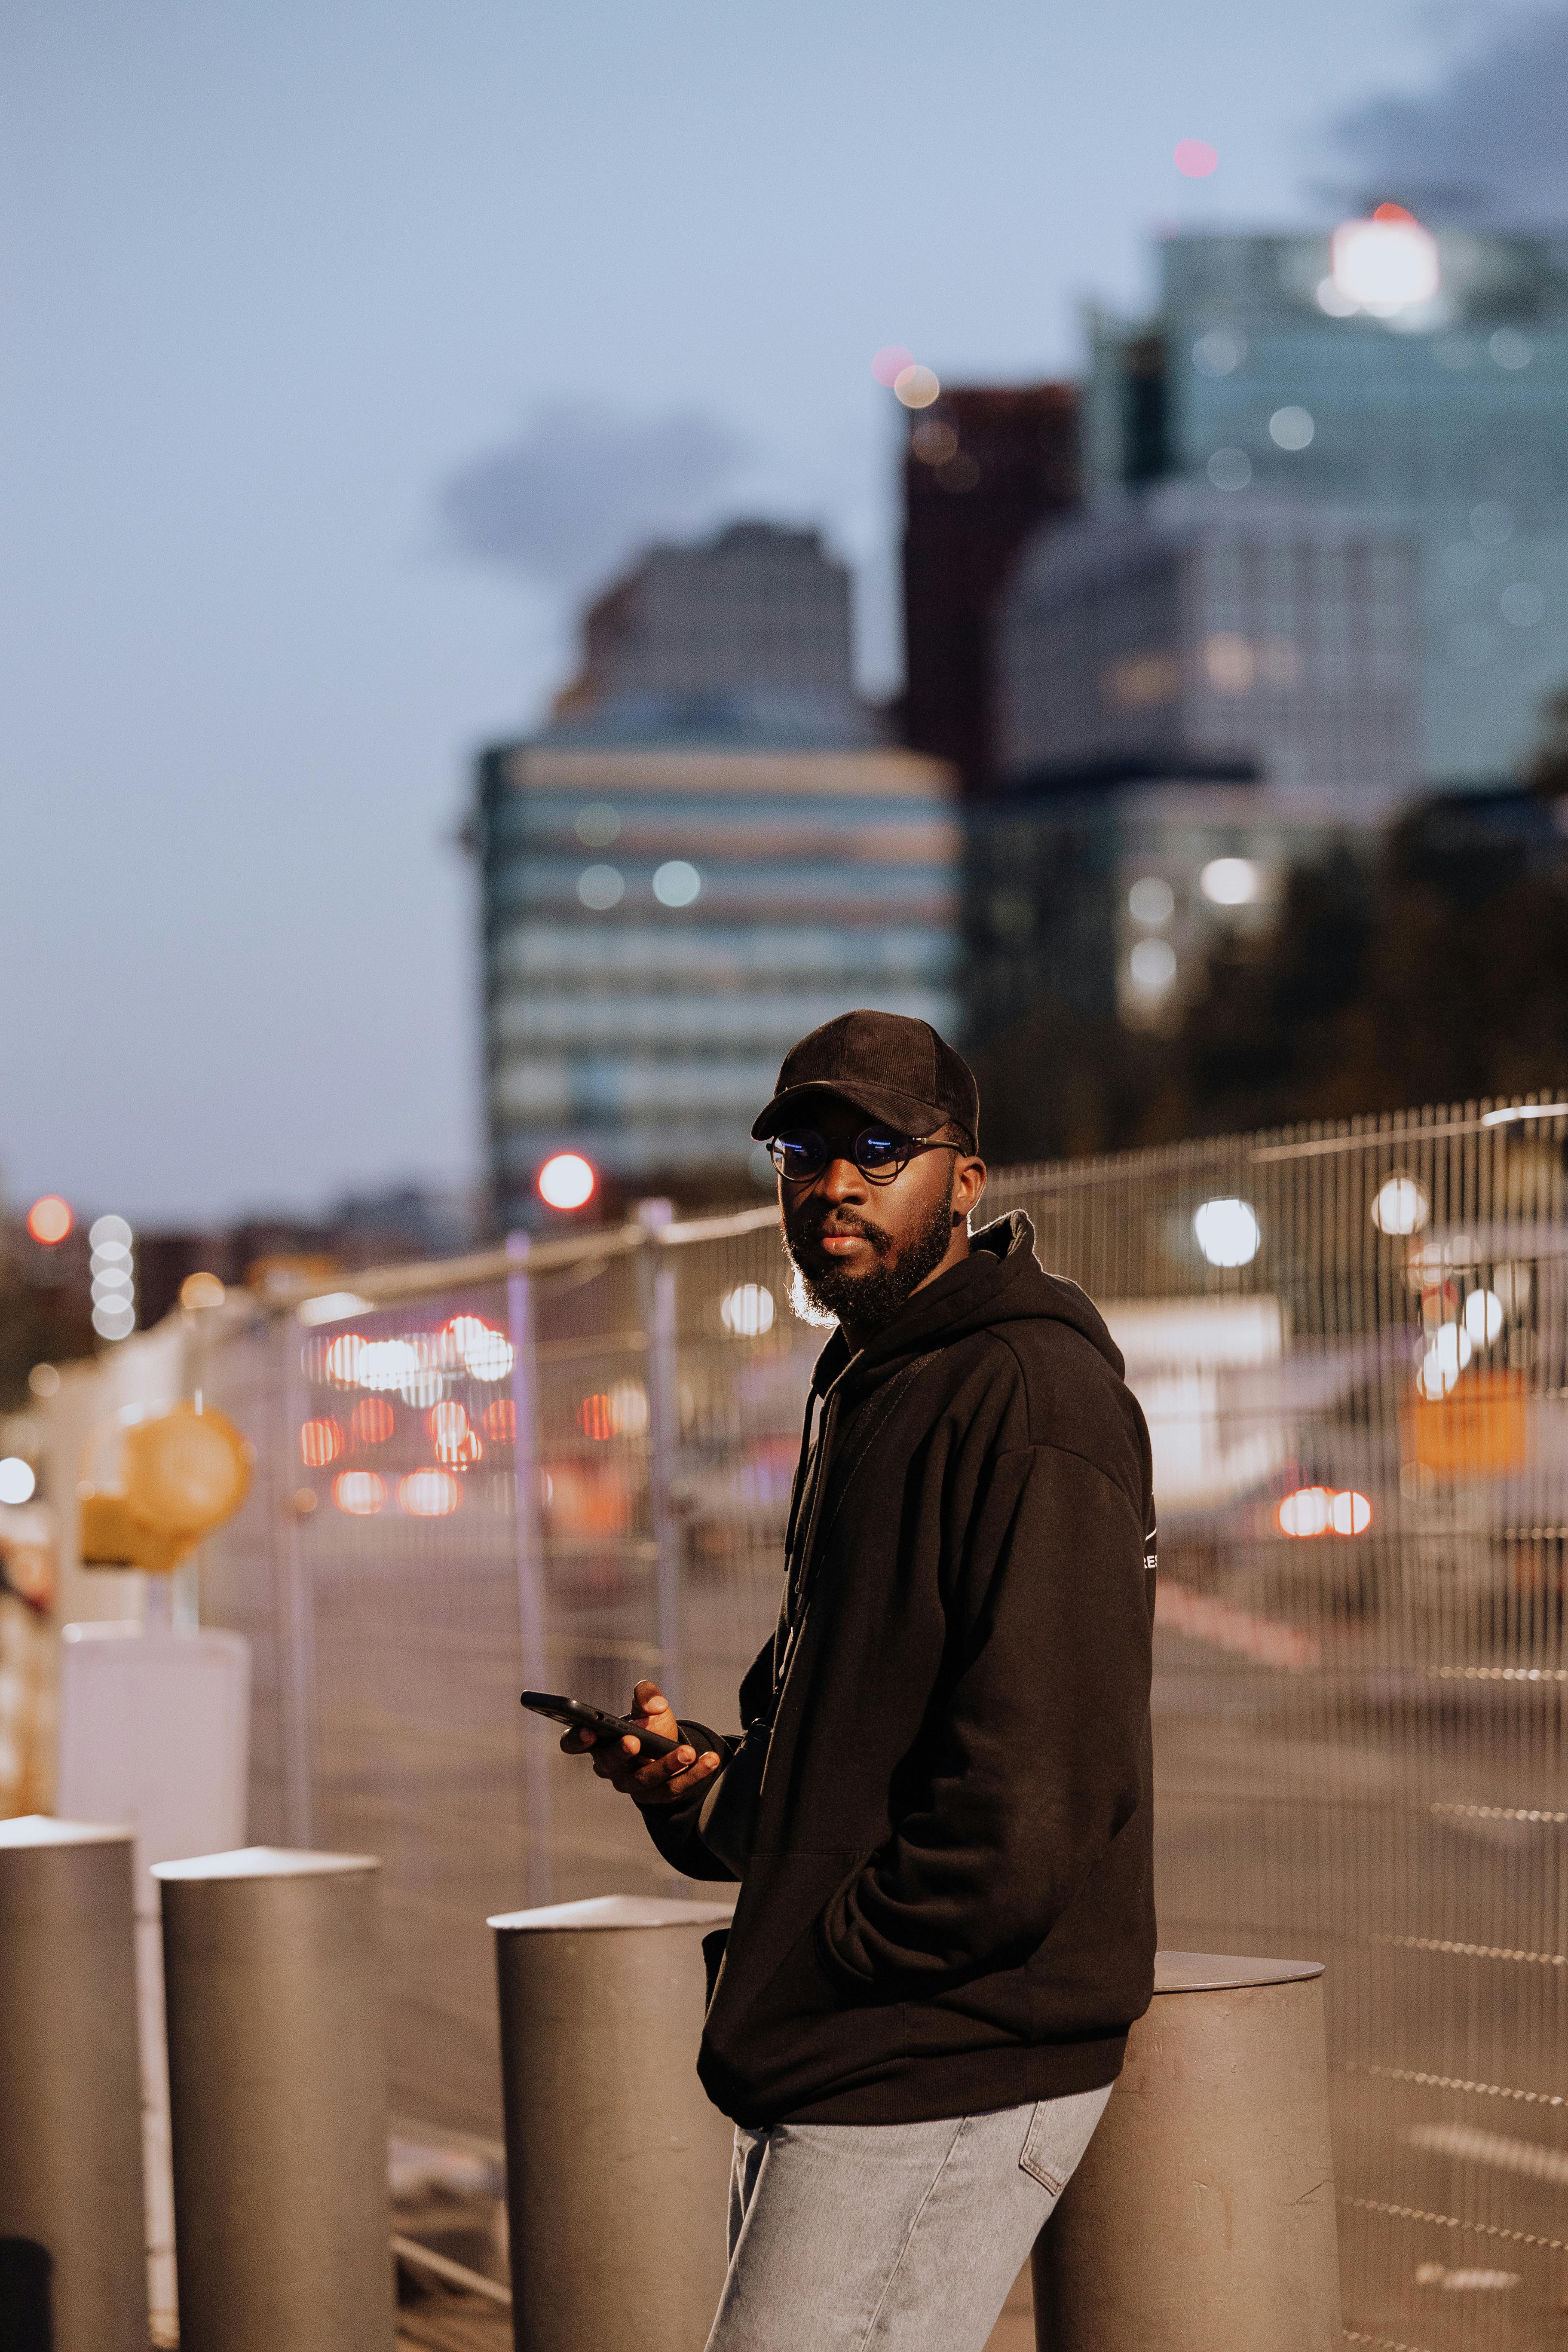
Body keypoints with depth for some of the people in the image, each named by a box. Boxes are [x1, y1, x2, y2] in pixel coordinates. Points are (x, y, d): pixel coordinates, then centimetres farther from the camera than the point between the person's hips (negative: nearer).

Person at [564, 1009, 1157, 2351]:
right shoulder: (866, 1384, 18)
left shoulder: (1029, 1398, -15)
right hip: (830, 2065, 10)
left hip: (943, 2076, -10)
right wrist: (713, 1787, 6)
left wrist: (841, 1947, -14)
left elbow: (1029, 1801, -23)